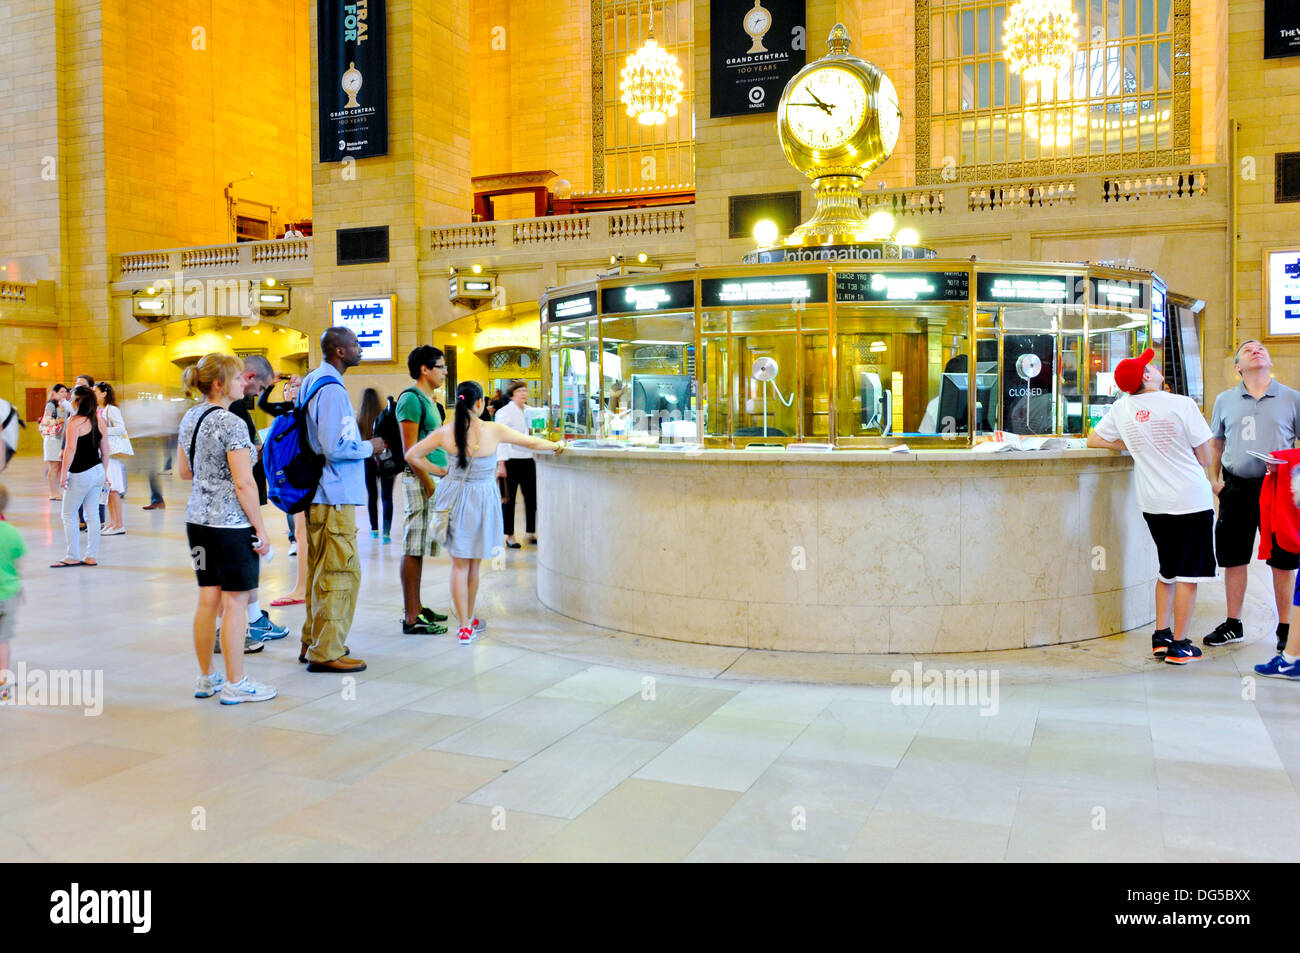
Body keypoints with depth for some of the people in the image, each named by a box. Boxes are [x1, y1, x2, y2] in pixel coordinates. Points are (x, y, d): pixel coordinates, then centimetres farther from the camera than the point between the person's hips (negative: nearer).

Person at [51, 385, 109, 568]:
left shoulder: (74, 421, -13)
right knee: (93, 514, 9)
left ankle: (73, 556, 8)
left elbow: (70, 449, -17)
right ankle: (92, 556, 12)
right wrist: (104, 473, 19)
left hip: (80, 475, -7)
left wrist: (63, 473, -11)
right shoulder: (100, 421, 7)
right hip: (97, 471, 7)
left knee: (68, 515, 5)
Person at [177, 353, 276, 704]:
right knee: (235, 602, 0)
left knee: (208, 599, 14)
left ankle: (206, 678, 24)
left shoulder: (189, 418, 9)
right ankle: (235, 684, 7)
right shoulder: (231, 424, -16)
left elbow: (183, 471, 19)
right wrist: (261, 530, -12)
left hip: (197, 519, 8)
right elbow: (244, 483, -17)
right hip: (231, 523, -8)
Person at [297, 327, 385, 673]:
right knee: (341, 572, -4)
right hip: (335, 494, -11)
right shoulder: (331, 389, -18)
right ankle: (326, 652, 2)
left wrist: (361, 443, 19)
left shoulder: (312, 383, 15)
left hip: (317, 493, 11)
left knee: (321, 569, 18)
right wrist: (369, 447, -8)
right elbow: (336, 448, -23)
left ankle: (313, 641, 28)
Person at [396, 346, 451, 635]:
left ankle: (415, 608, 23)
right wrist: (429, 484, -19)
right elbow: (410, 450, -18)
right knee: (413, 550, -6)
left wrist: (443, 473, 20)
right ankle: (411, 619, -3)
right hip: (420, 480, -10)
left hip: (433, 479, 10)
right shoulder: (411, 399, -12)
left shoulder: (428, 400, 18)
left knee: (420, 548, 14)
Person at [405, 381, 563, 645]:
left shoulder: (445, 432, -7)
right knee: (473, 564, 13)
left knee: (460, 564, 9)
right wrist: (555, 446, 16)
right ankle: (469, 620, 28)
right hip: (482, 500, -1)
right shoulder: (493, 430, -12)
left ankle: (465, 626, 8)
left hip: (456, 498, 2)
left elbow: (412, 456, -2)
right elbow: (532, 443, -1)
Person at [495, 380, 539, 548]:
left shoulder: (529, 411, 13)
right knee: (509, 499, 1)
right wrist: (501, 464, -14)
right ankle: (510, 536, 9)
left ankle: (532, 533, 15)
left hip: (528, 459, 5)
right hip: (511, 460, -5)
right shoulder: (504, 413, -3)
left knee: (531, 497, 4)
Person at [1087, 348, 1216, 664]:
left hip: (1153, 503, 5)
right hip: (1191, 500, -5)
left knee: (1168, 570, 20)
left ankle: (1161, 636, 20)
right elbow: (1205, 458, -5)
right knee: (1188, 573, 2)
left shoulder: (1122, 408, 2)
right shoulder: (1182, 404, -10)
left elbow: (1093, 440, 14)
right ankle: (1179, 645, 5)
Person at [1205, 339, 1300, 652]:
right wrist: (1214, 480, 7)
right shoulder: (1225, 400, 8)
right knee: (1233, 558, 8)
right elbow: (1216, 443, 16)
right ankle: (1233, 625, 20)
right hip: (1237, 487, 2)